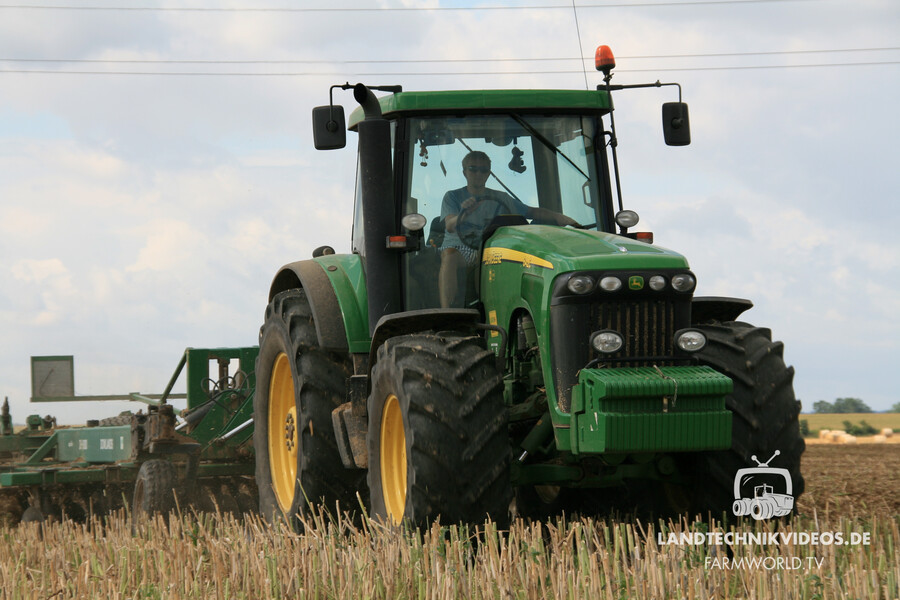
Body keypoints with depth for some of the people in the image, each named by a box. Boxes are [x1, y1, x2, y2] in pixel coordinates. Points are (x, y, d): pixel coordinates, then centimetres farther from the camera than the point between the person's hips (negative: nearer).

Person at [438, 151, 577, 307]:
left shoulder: (500, 199, 19)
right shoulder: (453, 197, 12)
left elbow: (532, 212, 17)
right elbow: (450, 226, -6)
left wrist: (560, 218, 0)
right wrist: (464, 214, -29)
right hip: (457, 247, -2)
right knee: (449, 256, -38)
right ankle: (446, 311, -50)